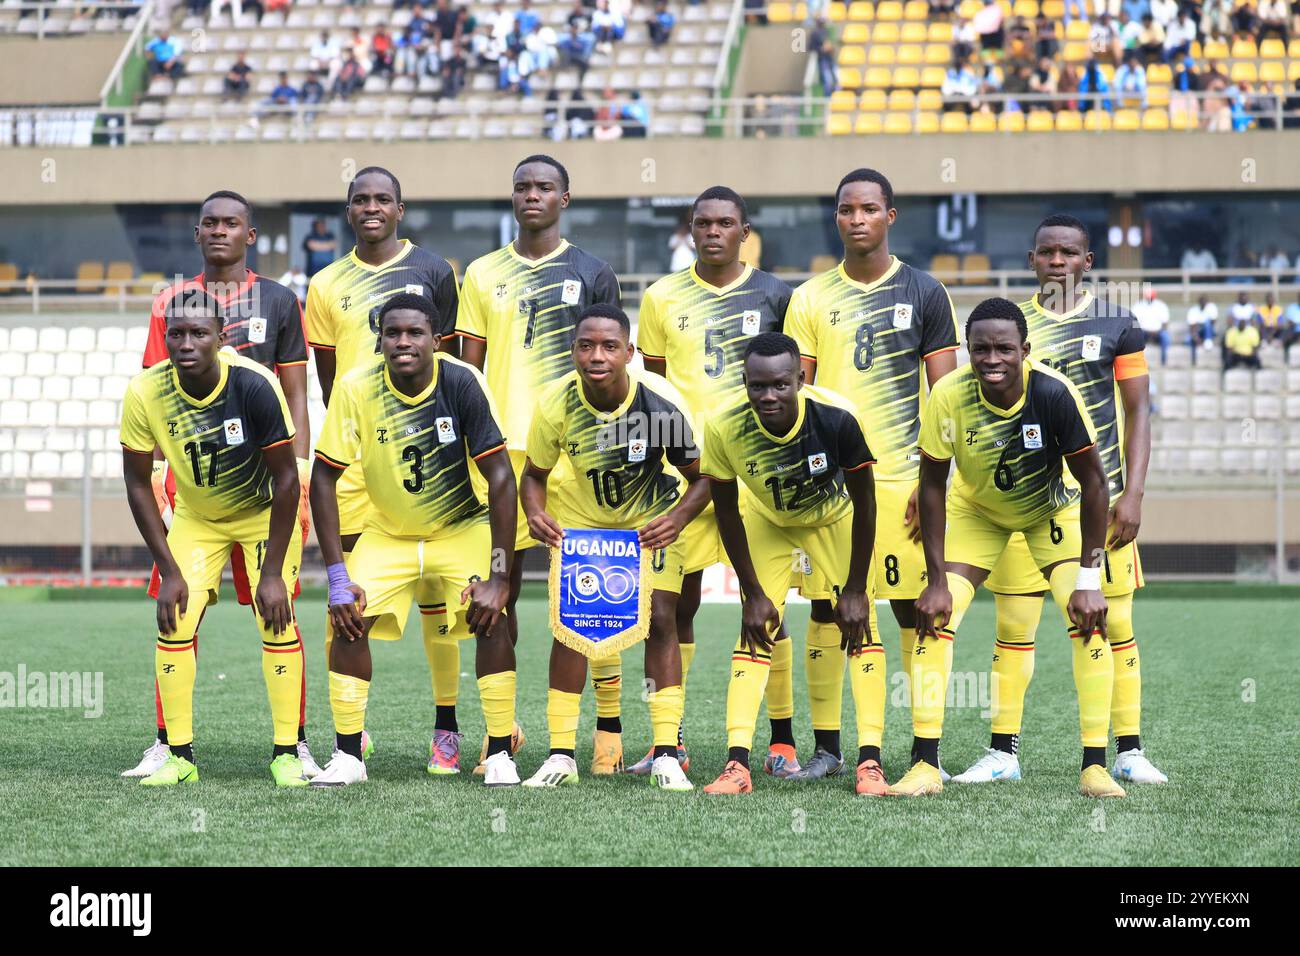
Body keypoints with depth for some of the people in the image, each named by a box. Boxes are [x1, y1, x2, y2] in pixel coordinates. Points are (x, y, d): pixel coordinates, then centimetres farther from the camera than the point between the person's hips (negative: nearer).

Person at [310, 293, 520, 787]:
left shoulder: (462, 383, -24)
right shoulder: (356, 388, -19)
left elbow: (500, 478, -22)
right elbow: (324, 478, -12)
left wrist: (498, 575, -27)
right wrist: (337, 575, -18)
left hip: (464, 528, -2)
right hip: (388, 533, 2)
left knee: (490, 619, -22)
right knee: (348, 618, -16)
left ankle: (500, 755, -11)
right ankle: (348, 756, -3)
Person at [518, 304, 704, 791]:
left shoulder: (662, 404, -29)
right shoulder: (556, 404, -24)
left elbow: (701, 477, -16)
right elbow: (534, 474, -7)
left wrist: (677, 518, -36)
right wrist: (536, 514, -29)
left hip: (653, 518, -1)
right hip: (582, 515, 1)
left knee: (660, 620, -12)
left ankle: (666, 755, -7)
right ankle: (561, 755, 1)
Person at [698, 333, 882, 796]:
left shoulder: (838, 418, -37)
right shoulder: (724, 426, -33)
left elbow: (864, 502, -20)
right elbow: (726, 510, -16)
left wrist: (855, 588, -16)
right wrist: (753, 594, -13)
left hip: (835, 519, -1)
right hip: (768, 523, 1)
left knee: (858, 626, -11)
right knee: (754, 630, -9)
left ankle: (870, 761, -9)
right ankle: (737, 764, -11)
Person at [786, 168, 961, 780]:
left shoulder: (924, 293, 4)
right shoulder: (810, 298, 8)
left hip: (902, 477, -2)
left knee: (915, 611, -2)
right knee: (826, 611, 2)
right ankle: (826, 746, 9)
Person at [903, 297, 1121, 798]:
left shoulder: (1054, 393, -33)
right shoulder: (949, 397, -30)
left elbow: (1093, 481, -23)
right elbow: (933, 484, -17)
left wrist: (1088, 579, -24)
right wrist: (937, 581, -19)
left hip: (1052, 510, -1)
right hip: (975, 512, 1)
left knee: (1089, 620, -15)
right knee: (935, 618, -13)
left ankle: (1094, 766, -6)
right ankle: (925, 766, -6)